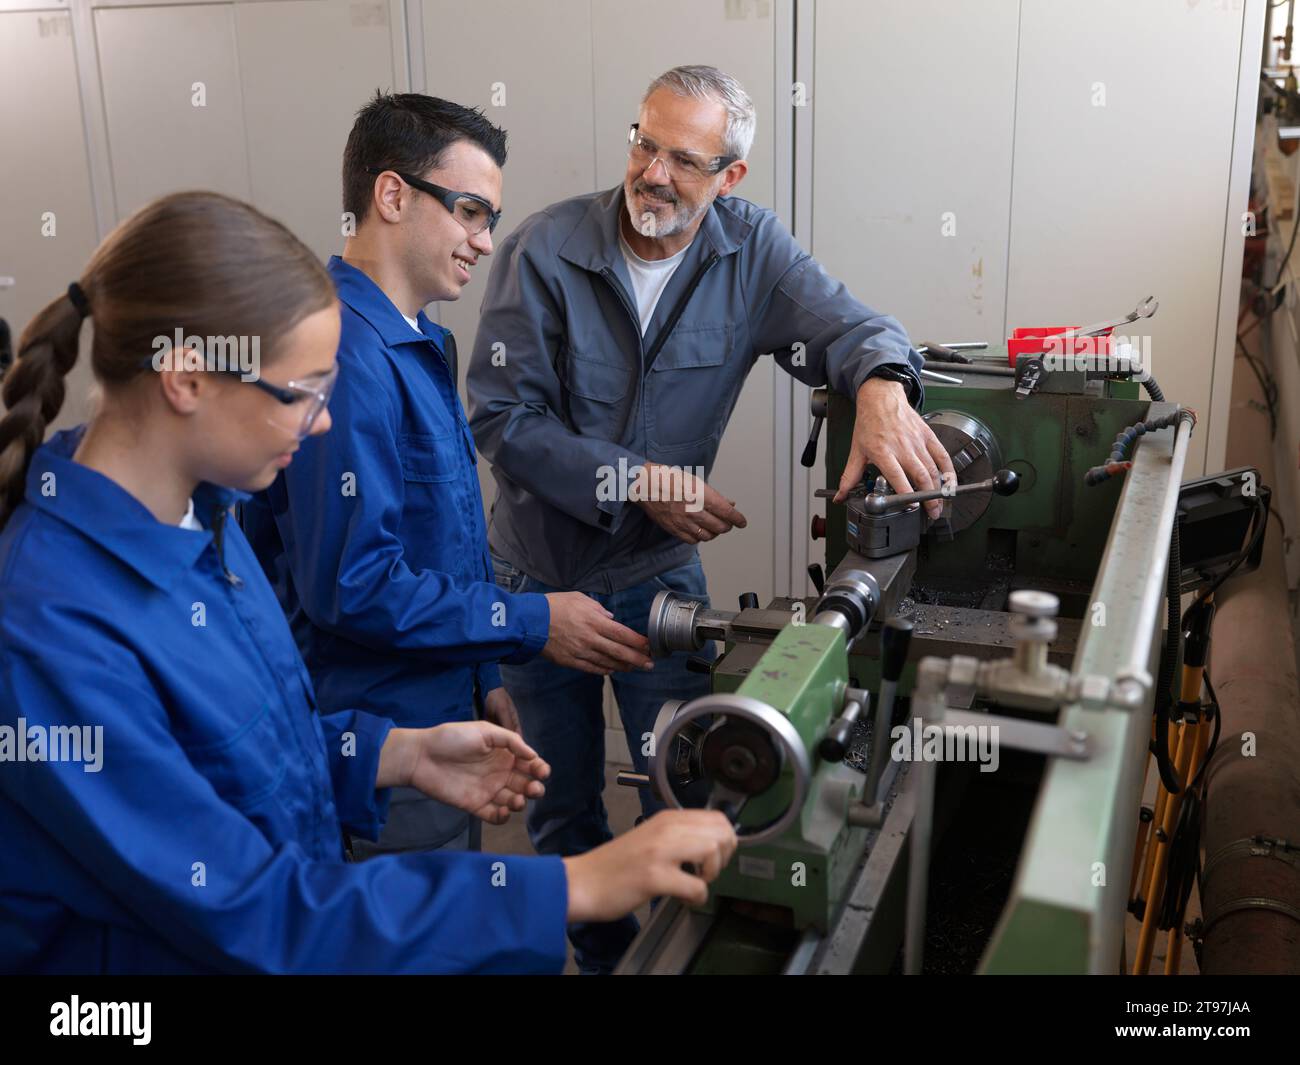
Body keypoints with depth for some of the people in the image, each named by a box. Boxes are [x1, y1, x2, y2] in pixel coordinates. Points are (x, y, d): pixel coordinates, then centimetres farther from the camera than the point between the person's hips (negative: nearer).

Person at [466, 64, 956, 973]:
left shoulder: (751, 248, -9)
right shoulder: (545, 249, -16)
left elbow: (847, 325, -20)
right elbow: (502, 416, -17)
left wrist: (881, 386, -44)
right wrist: (638, 481, -24)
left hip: (661, 575, 1)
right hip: (538, 574, 0)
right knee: (563, 804, 17)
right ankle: (600, 953, 44)